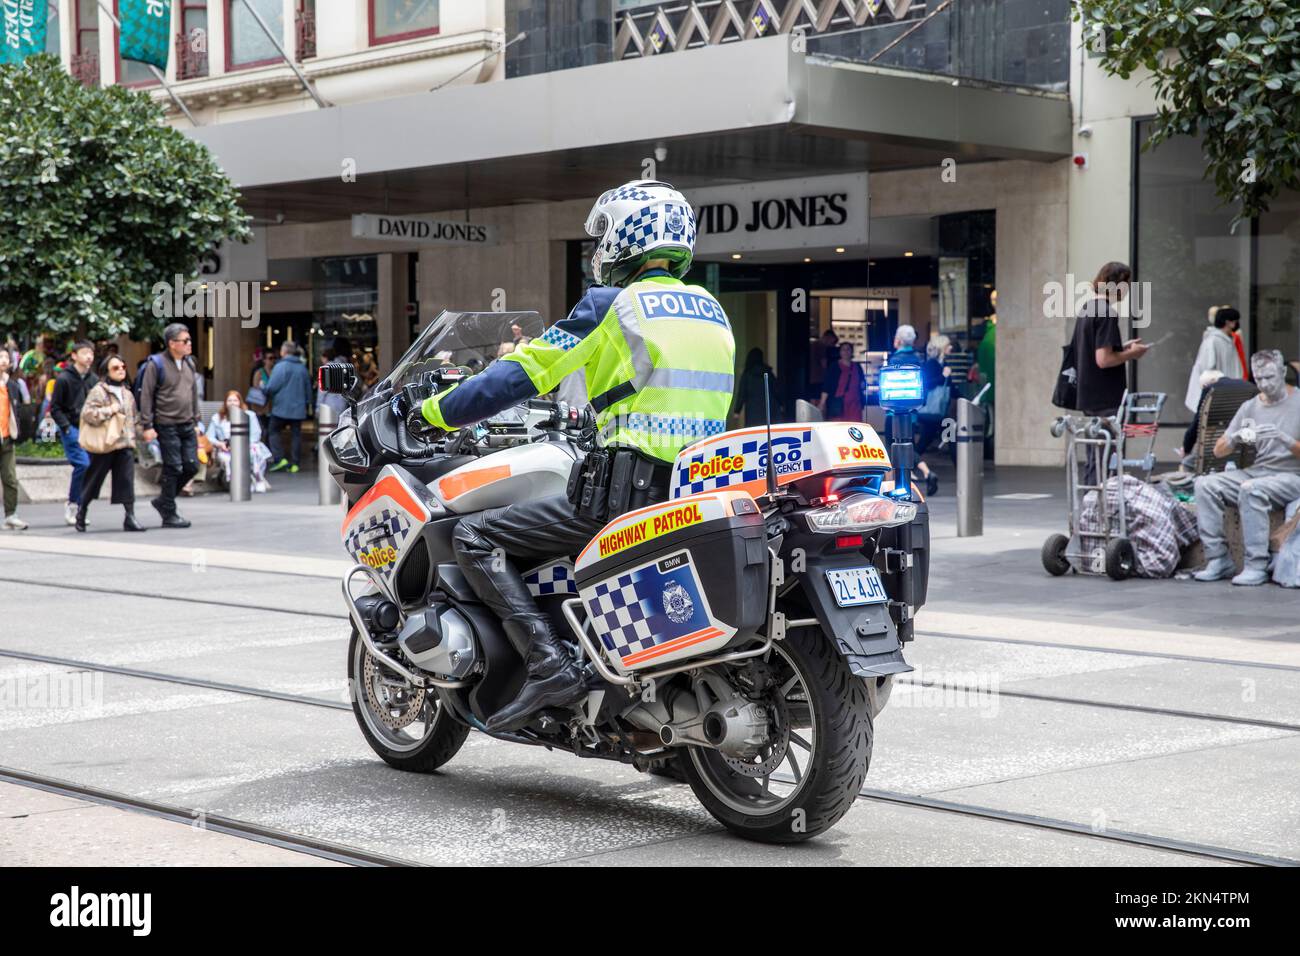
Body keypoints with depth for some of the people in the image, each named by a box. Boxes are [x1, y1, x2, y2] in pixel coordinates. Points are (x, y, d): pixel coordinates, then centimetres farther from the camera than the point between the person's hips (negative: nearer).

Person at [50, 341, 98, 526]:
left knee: (90, 466, 2)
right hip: (72, 429, -5)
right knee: (82, 464, -18)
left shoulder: (94, 379, 11)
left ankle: (78, 506, 13)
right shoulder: (64, 379, -4)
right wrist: (66, 427, -12)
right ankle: (72, 504, -5)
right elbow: (55, 408, -3)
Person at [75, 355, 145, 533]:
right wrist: (109, 410, -16)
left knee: (127, 479, -6)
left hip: (124, 444, 5)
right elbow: (87, 413, -14)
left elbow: (134, 417, 27)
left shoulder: (127, 393, 17)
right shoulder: (98, 391, -5)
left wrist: (136, 434, 17)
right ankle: (81, 511, 25)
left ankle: (130, 516, -9)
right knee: (94, 479, 6)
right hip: (104, 443, -5)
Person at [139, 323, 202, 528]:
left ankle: (163, 501, 22)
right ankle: (169, 515, 6)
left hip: (187, 425, 7)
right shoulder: (156, 364, -8)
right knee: (173, 469, -5)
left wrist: (195, 422, 18)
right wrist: (147, 426, -13)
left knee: (191, 466, 3)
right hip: (167, 425, -7)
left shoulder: (189, 363, 13)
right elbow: (146, 396, -9)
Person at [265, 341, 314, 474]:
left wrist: (267, 393, 6)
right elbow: (308, 389, 14)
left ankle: (280, 459, -4)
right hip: (298, 408, 5)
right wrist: (307, 404, 25)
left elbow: (272, 387, -16)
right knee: (296, 435, 9)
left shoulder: (281, 366, -12)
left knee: (274, 431, 9)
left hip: (282, 407, -5)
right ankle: (295, 464, 7)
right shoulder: (303, 368, 7)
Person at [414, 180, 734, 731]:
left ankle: (550, 664, -18)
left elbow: (521, 376, -3)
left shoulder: (611, 307, -4)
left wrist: (435, 412, 9)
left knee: (474, 538, -2)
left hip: (628, 494, -8)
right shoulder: (712, 311, 17)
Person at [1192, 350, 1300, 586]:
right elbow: (1218, 451, 10)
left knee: (1251, 488, -36)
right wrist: (1235, 437, -12)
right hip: (1256, 471, 6)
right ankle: (1218, 560, -16)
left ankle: (1257, 566, -30)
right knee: (1205, 484, -17)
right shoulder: (1250, 407, 12)